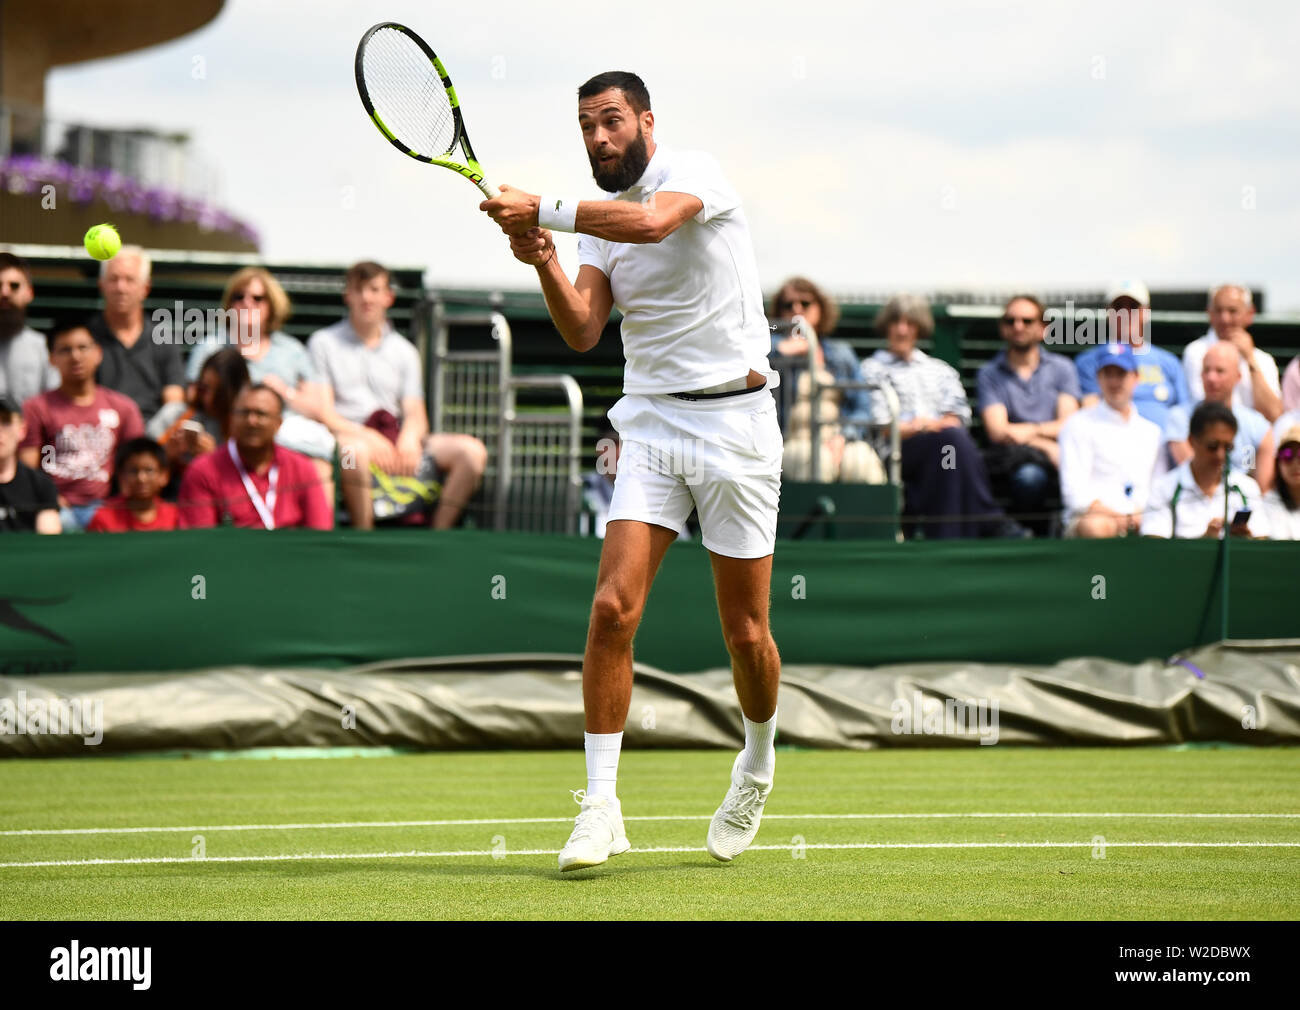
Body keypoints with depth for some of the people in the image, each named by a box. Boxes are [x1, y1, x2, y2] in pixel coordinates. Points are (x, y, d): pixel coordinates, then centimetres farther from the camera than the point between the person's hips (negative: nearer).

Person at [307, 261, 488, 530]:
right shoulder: (323, 343, 10)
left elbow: (416, 414, 13)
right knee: (356, 450, -43)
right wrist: (367, 436, -16)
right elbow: (323, 412, -1)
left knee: (472, 450, -19)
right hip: (347, 435, -4)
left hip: (396, 440, 4)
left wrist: (409, 438, -12)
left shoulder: (404, 351, 22)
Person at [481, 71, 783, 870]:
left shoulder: (695, 172, -6)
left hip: (735, 420, -4)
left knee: (746, 630, 3)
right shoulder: (601, 220, 11)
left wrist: (541, 211, -25)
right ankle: (601, 808, -12)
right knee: (614, 606, -13)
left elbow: (651, 222, -30)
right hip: (652, 422, 4)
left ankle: (758, 764, 32)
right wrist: (543, 262, -16)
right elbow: (583, 332, 0)